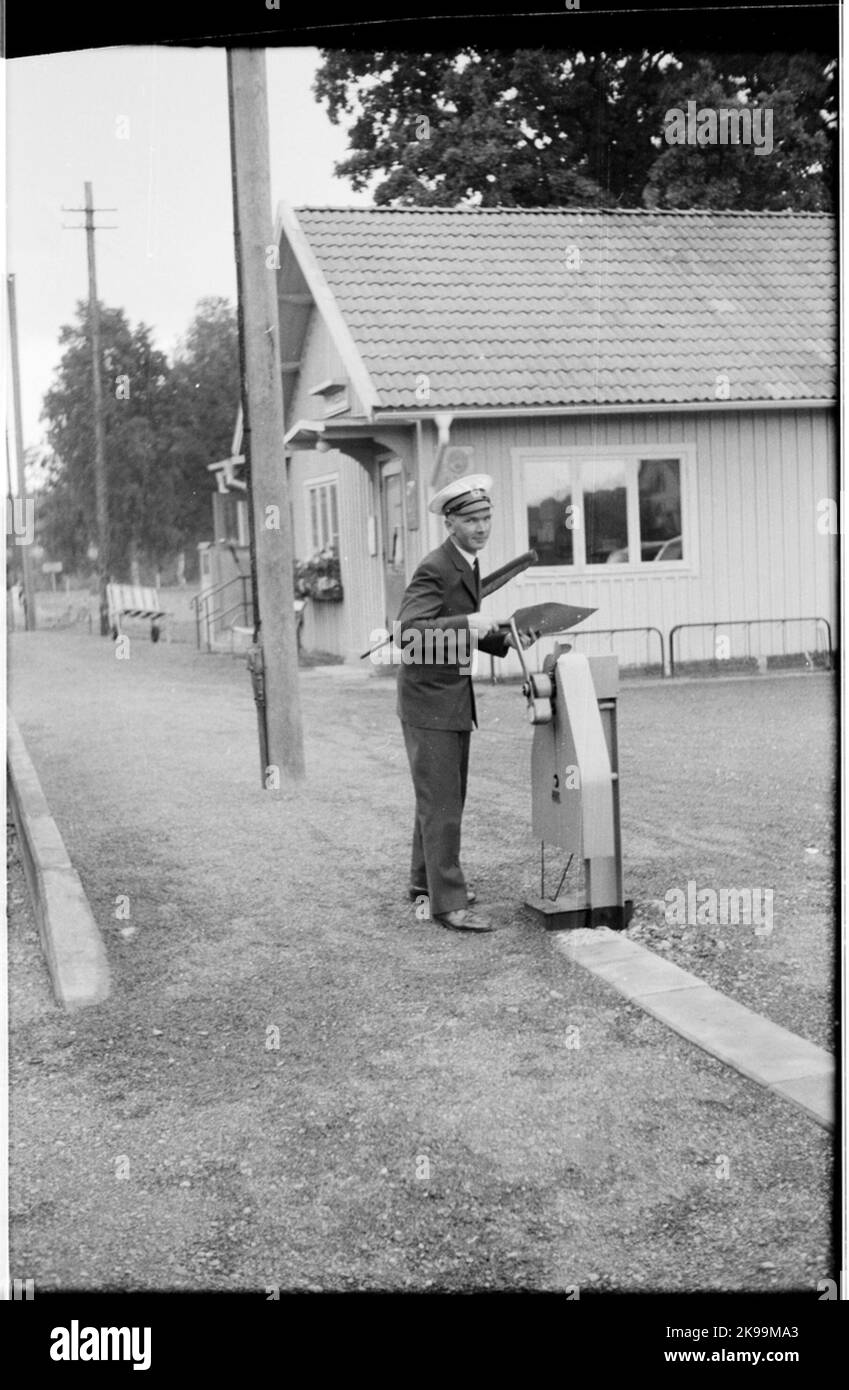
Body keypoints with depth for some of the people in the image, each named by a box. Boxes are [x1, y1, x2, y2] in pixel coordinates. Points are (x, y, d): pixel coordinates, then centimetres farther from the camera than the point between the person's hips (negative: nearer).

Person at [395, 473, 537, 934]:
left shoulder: (468, 564, 11)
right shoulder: (434, 569, -19)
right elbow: (408, 633, -29)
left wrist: (504, 639, 9)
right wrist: (467, 624, -38)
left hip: (455, 700, 10)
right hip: (429, 699, -10)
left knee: (446, 796, 19)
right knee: (440, 802, -6)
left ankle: (426, 879, 33)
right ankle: (448, 902, -1)